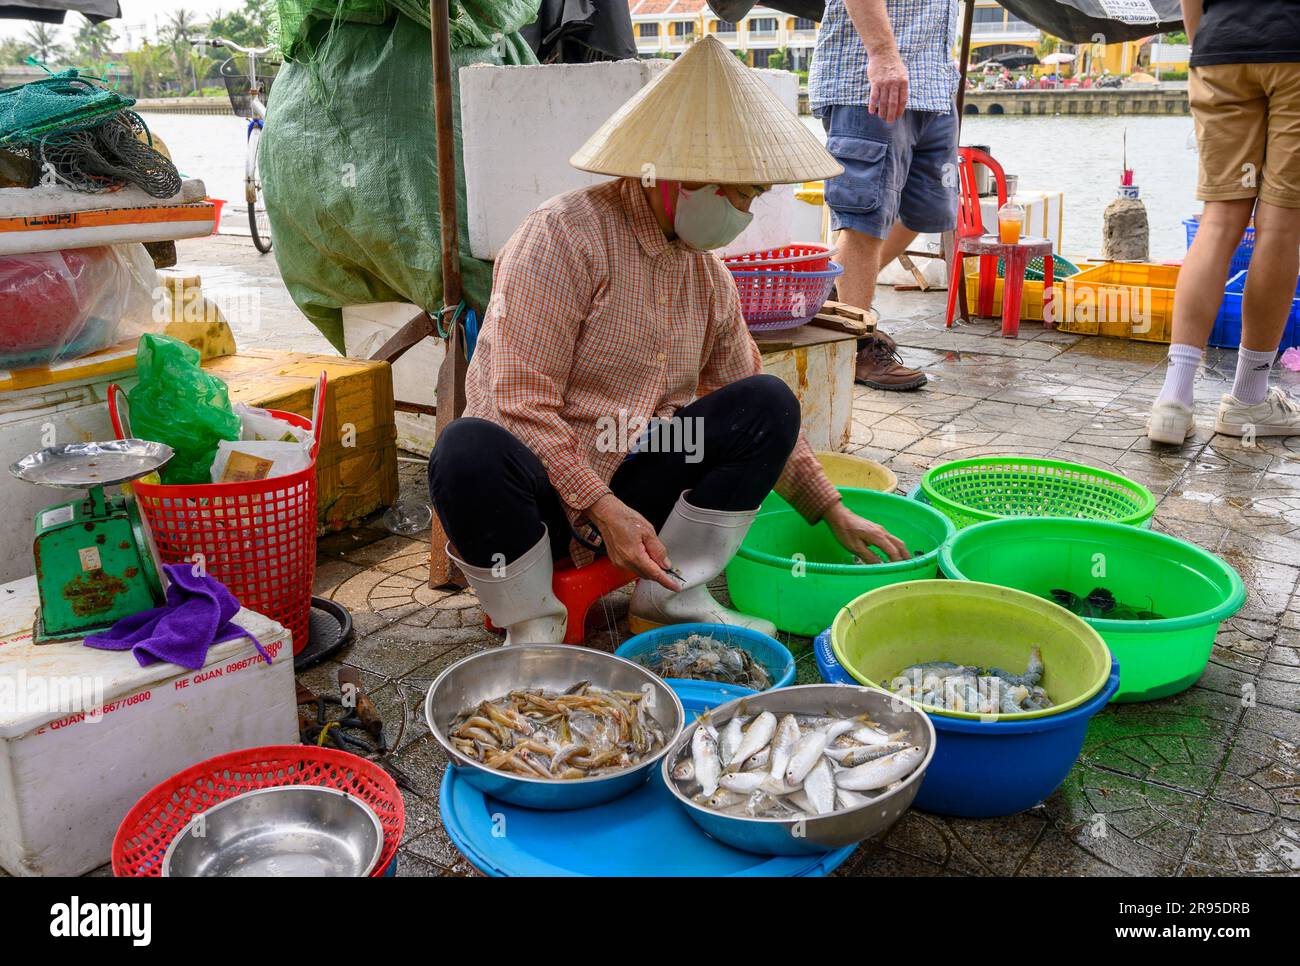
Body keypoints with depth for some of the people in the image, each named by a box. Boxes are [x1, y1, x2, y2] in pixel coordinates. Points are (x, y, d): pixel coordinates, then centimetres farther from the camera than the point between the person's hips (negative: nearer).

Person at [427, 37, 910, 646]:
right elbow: (523, 405, -21)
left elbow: (760, 422, 15)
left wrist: (831, 511, 13)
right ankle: (531, 620, -13)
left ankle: (672, 596, -5)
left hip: (630, 486, 6)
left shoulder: (708, 274, 7)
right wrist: (603, 509, -26)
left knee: (772, 402, -9)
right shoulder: (564, 236, -16)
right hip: (543, 494, -6)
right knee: (469, 450, -39)